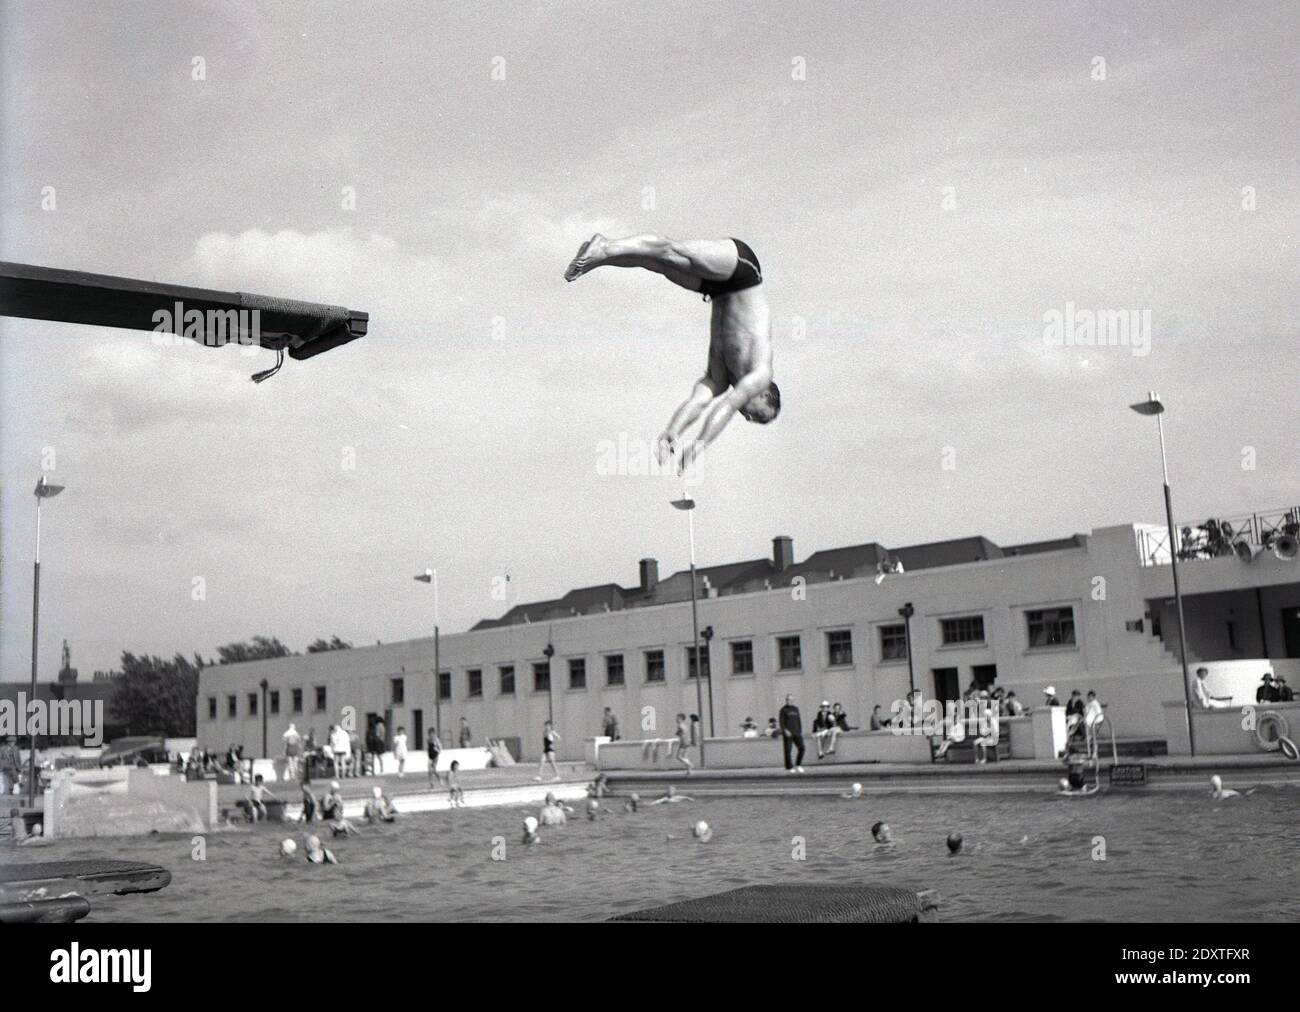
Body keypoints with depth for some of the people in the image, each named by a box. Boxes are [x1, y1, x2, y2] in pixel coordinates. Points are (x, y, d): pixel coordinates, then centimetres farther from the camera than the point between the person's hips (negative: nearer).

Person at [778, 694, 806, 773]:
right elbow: (781, 722, -6)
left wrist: (800, 731, 13)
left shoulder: (796, 709, 15)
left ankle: (798, 765, 7)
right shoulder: (783, 710, 0)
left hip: (797, 733, 5)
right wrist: (785, 730, -19)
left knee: (801, 748, -6)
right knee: (788, 751, -4)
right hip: (788, 734, -5)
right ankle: (789, 768, 3)